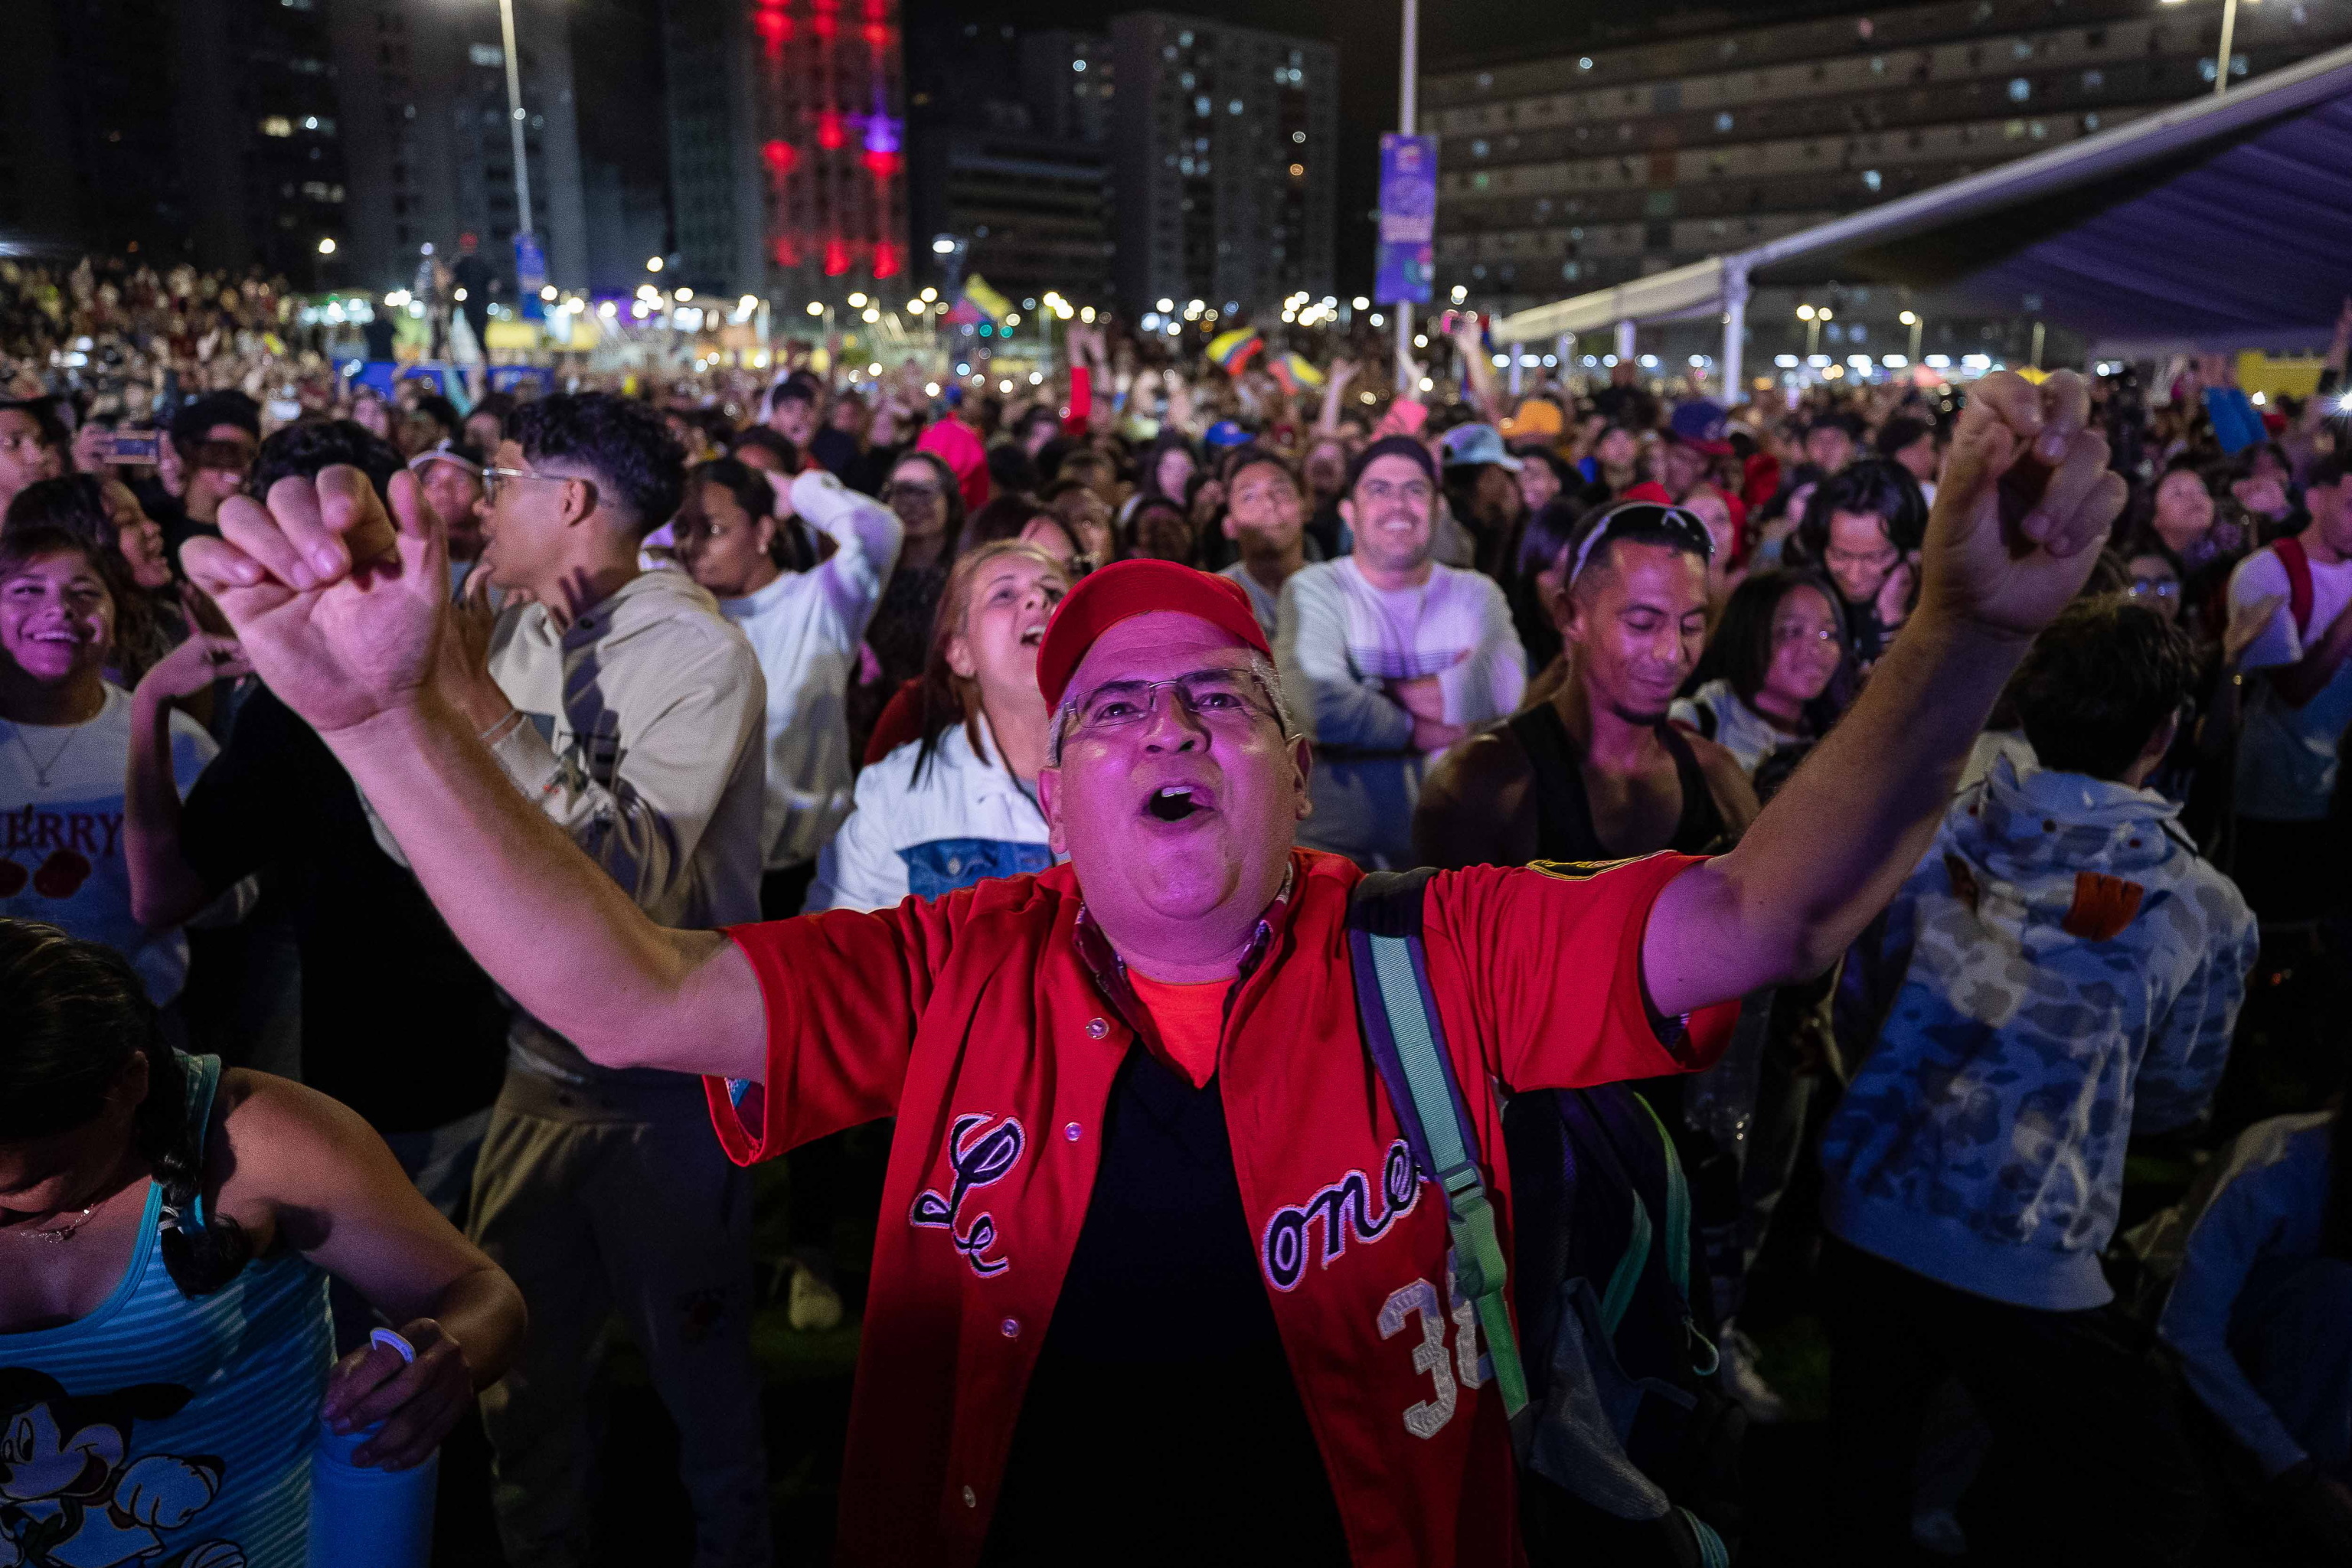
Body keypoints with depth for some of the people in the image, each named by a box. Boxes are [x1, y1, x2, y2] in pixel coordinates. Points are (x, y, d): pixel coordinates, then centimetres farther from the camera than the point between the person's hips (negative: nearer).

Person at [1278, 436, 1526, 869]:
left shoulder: (1477, 593, 10)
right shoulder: (1313, 590, -1)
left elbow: (1505, 688, -12)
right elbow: (1317, 707, -19)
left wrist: (1377, 692, -9)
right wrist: (1417, 731, -7)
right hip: (1338, 843, -3)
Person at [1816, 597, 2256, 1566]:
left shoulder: (1934, 830, -1)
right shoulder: (2205, 913, -8)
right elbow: (2172, 1100, 7)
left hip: (1861, 1217, 4)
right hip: (2021, 1265, -4)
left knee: (1867, 1485, 25)